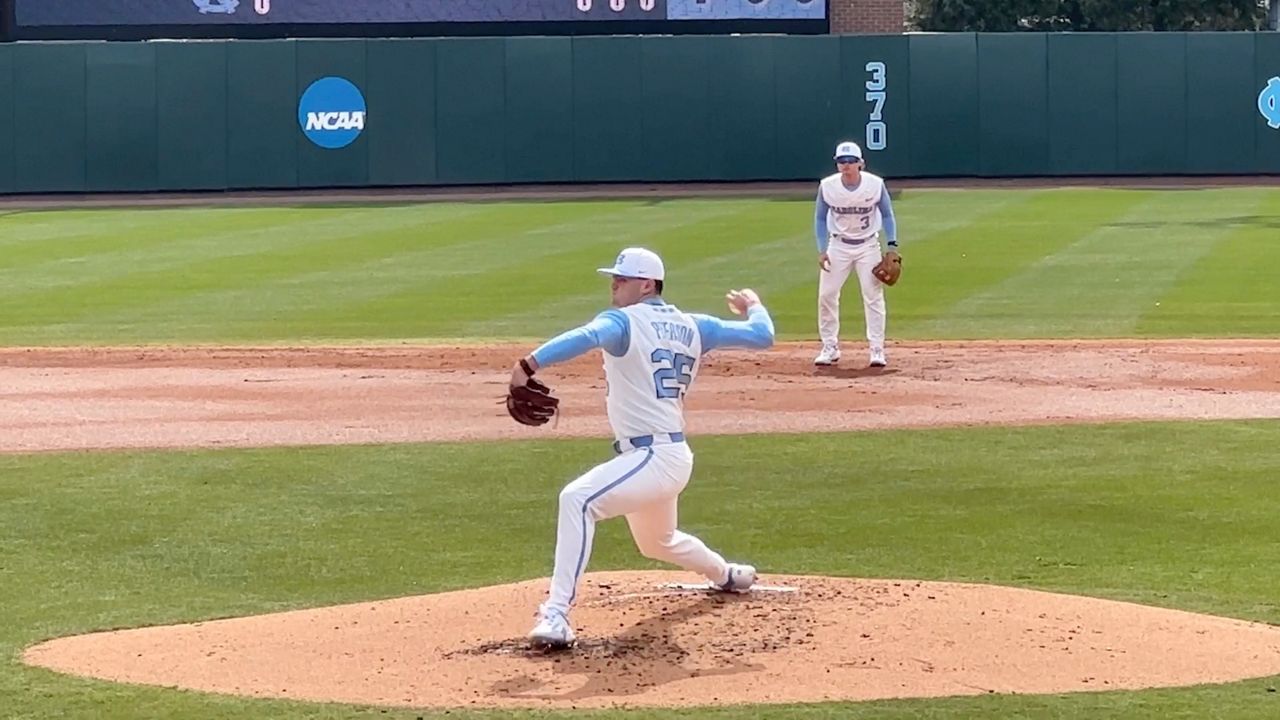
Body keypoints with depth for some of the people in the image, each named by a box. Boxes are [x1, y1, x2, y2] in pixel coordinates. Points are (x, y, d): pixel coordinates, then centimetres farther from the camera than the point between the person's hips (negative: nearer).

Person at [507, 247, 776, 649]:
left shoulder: (624, 321, -10)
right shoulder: (692, 327, 11)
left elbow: (585, 338, -32)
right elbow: (761, 335, 13)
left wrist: (528, 365, -41)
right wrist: (753, 306, 35)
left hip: (652, 457, -10)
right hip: (671, 456, 10)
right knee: (657, 542, 35)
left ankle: (557, 615, -38)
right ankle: (727, 575, 60)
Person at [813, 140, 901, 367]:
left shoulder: (875, 184, -16)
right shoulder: (827, 186, -14)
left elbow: (887, 215, -2)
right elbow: (820, 218, -1)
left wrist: (892, 245, -10)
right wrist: (822, 250, -8)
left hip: (868, 246, -1)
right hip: (838, 245, 1)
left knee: (873, 296, -5)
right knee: (826, 295, -1)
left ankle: (877, 349, 1)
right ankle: (830, 347, 11)